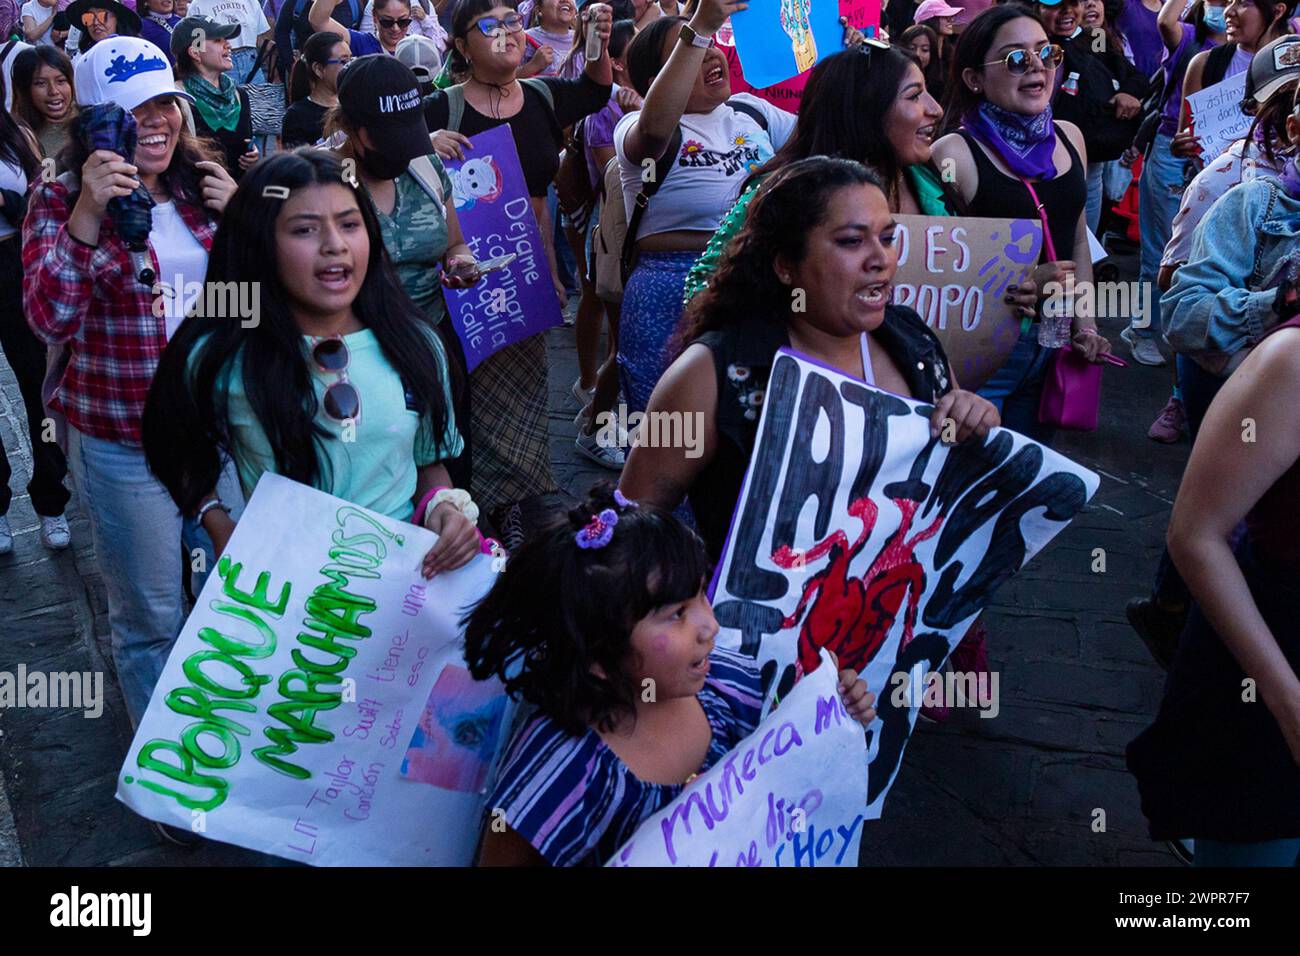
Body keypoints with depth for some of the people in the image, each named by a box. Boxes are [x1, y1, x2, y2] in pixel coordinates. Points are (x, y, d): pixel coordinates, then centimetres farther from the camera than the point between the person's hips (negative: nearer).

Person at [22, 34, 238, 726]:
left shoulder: (200, 185, 5)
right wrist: (87, 216, -29)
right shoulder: (60, 200, -6)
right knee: (152, 617, 9)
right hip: (125, 444, -4)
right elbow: (50, 320, -19)